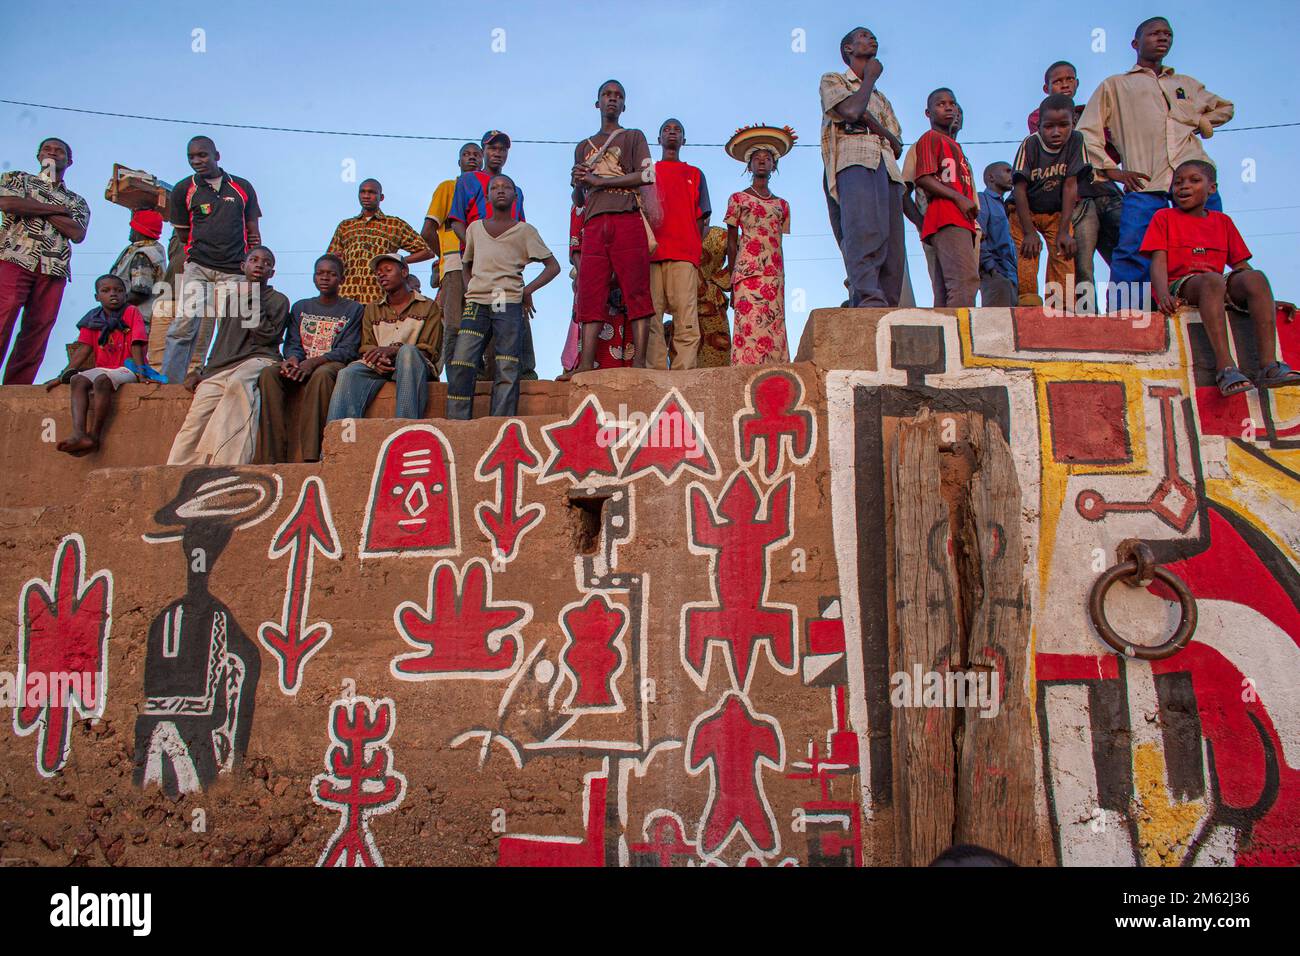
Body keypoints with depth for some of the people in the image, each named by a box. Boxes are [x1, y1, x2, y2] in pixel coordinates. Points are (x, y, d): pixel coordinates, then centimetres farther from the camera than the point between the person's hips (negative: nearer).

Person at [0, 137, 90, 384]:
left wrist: (31, 207, 2)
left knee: (37, 333, -6)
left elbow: (77, 234, 4)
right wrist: (55, 209, 2)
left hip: (54, 269, 3)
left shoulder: (77, 202, 25)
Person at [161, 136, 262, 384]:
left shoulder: (242, 188, 13)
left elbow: (253, 233, 14)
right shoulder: (184, 190, 11)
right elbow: (184, 234, 14)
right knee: (185, 323, -13)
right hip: (198, 266, -1)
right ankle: (167, 381, -11)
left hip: (234, 270, 1)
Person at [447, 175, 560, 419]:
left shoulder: (525, 230, 11)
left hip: (509, 304, -2)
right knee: (460, 365, -12)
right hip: (476, 303, 2)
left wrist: (528, 290, -3)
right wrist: (470, 291, 12)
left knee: (507, 369, -9)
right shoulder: (475, 228, 20)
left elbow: (553, 266, 10)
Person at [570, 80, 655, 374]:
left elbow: (646, 175, -1)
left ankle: (639, 361, -17)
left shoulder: (634, 137, 18)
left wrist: (597, 180, -3)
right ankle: (586, 364, -16)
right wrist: (578, 183, 4)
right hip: (594, 224, 4)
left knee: (636, 291, -11)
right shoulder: (583, 147, 29)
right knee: (590, 294, -9)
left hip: (628, 219, -3)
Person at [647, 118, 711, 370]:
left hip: (684, 254, 0)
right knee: (652, 318, -11)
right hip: (650, 252, 0)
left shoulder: (695, 175, 25)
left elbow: (701, 218, 16)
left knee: (686, 319, -14)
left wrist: (693, 248, 1)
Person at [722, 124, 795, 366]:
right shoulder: (738, 199, 10)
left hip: (775, 274, 4)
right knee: (751, 327, -14)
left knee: (774, 328, -3)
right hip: (748, 271, -4)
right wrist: (733, 279, -1)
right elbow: (732, 241, 7)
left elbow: (780, 245, 18)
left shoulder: (782, 205, 20)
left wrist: (781, 280, 11)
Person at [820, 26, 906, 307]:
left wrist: (871, 121, 3)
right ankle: (869, 299, -46)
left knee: (893, 247, -11)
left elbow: (898, 147, 20)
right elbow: (850, 110, -3)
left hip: (887, 167, 6)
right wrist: (870, 77, 14)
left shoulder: (882, 99, 36)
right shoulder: (832, 81, 22)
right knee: (865, 230, -32)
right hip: (853, 160, -6)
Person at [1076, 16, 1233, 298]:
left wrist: (1199, 122, 20)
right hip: (1145, 180, -4)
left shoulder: (1187, 83, 32)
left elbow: (1225, 107, 42)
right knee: (1132, 254, -19)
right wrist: (1112, 170, -2)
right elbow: (1087, 132, 11)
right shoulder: (1114, 85, 21)